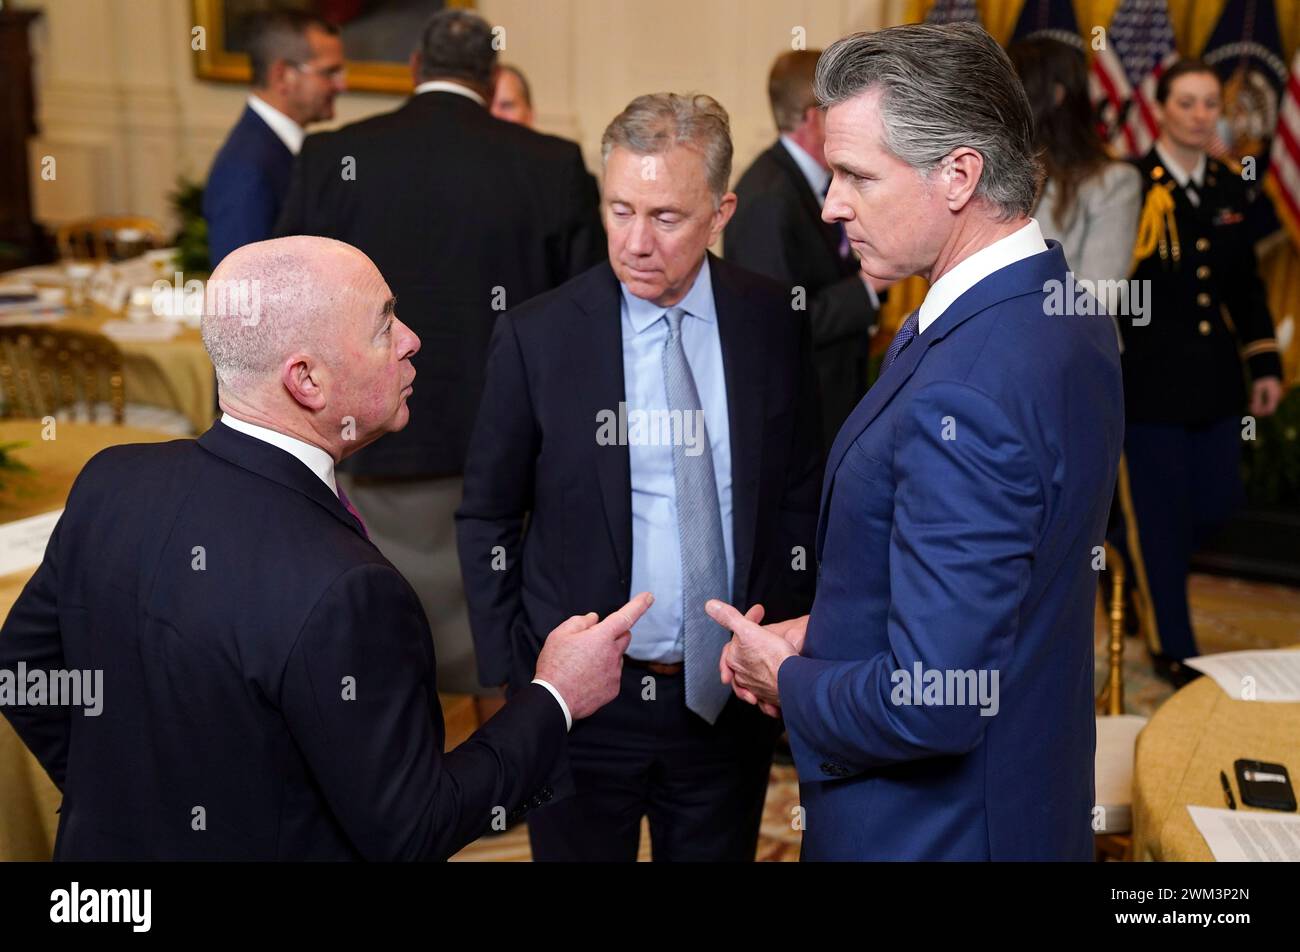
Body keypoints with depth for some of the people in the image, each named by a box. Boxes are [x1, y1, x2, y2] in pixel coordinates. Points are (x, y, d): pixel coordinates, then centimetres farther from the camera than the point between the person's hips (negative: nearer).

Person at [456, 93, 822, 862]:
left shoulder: (773, 325, -4)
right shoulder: (536, 336, -9)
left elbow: (799, 497, 6)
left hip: (730, 698, 2)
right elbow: (487, 517, -1)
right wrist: (514, 671, -4)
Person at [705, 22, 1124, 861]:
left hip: (929, 827, -8)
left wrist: (789, 680, -13)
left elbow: (930, 705, -30)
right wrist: (821, 634, 1)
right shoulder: (1060, 310, -1)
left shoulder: (964, 397, -32)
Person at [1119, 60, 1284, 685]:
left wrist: (1264, 362, 12)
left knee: (1217, 502, 12)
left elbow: (1245, 285, 16)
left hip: (1214, 378, 6)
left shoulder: (1229, 186, 10)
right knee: (1161, 514, 4)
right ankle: (1172, 647, 20)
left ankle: (1129, 568, 40)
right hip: (1147, 377, -6)